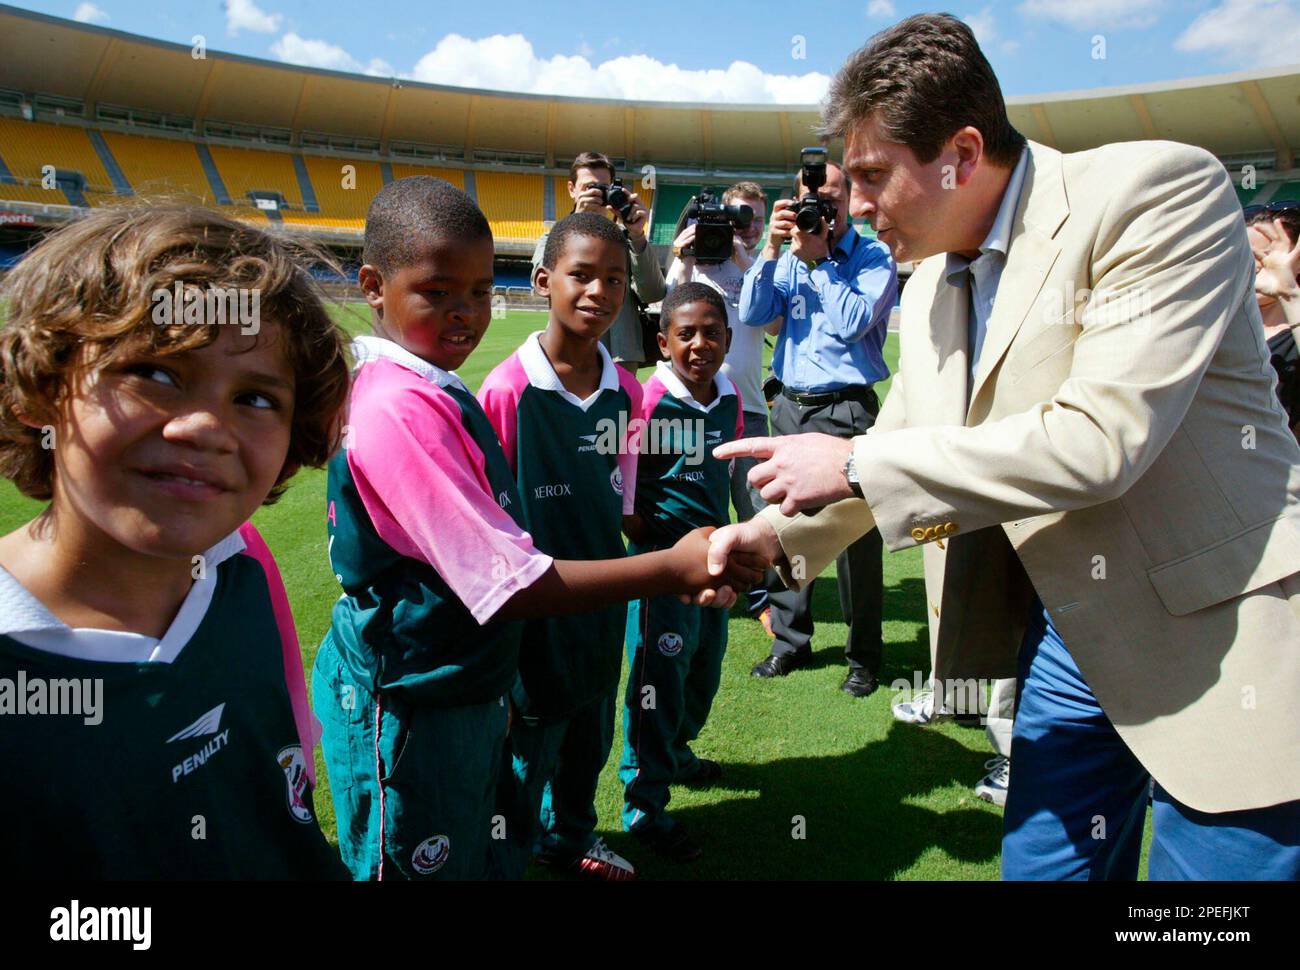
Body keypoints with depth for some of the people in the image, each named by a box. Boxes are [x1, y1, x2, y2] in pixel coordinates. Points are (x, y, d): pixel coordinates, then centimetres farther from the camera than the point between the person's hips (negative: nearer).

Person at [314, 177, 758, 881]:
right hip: (407, 710, -9)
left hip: (460, 690, 9)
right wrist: (672, 569, -25)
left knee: (474, 856, 24)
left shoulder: (433, 393, 6)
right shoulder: (401, 408, -26)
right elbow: (511, 585, -28)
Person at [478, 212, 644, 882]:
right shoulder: (508, 388, -19)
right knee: (528, 748, 9)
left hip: (602, 596, 6)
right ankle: (509, 857, 35)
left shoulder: (625, 391, -2)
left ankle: (570, 837, 48)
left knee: (590, 738, 23)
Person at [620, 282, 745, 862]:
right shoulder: (650, 399, -17)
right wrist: (632, 519, -14)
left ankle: (676, 752, 44)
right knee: (660, 671, -4)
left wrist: (723, 527, 15)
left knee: (706, 665, 19)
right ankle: (643, 803, 10)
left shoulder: (731, 399, 4)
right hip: (662, 551, -7)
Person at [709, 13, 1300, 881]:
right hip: (1067, 631, 7)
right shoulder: (931, 277, 6)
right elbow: (900, 444, 16)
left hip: (1215, 637, -6)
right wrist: (776, 533, 7)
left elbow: (1099, 438, -27)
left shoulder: (1160, 190, -17)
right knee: (1040, 864, 15)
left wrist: (852, 466, -22)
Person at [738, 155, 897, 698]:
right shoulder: (789, 259, 14)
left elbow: (853, 322, -16)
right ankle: (790, 642, 20)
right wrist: (773, 248, -5)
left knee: (855, 532, -1)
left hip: (846, 409, -4)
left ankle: (863, 656, 12)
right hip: (791, 405, 5)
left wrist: (818, 259, -10)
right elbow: (751, 314, 1)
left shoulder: (874, 259, 1)